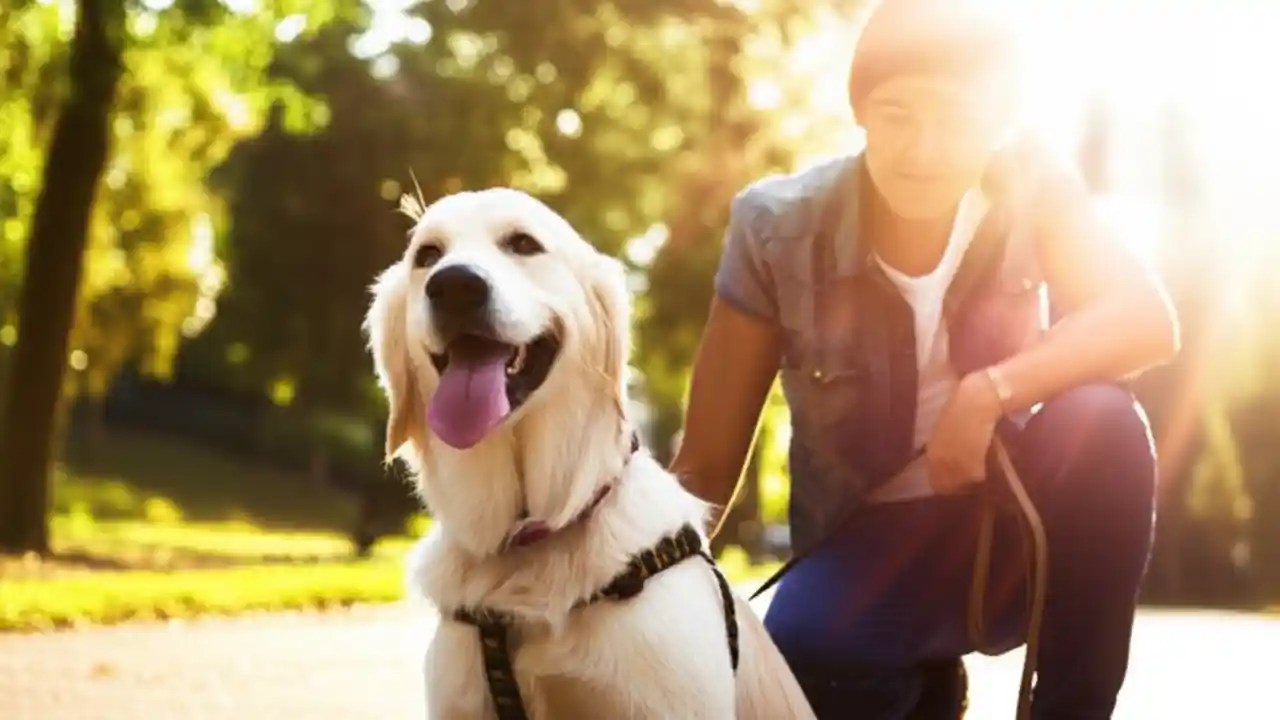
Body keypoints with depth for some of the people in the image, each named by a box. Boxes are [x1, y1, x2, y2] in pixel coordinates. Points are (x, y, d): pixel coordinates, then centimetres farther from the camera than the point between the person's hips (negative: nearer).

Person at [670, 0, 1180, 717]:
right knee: (809, 654, -35)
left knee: (1102, 420, -31)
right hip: (871, 540, -1)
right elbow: (706, 466, -12)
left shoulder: (1030, 189, -10)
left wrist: (988, 394, -35)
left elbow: (1150, 321, -23)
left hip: (1015, 521, 2)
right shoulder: (780, 230, -15)